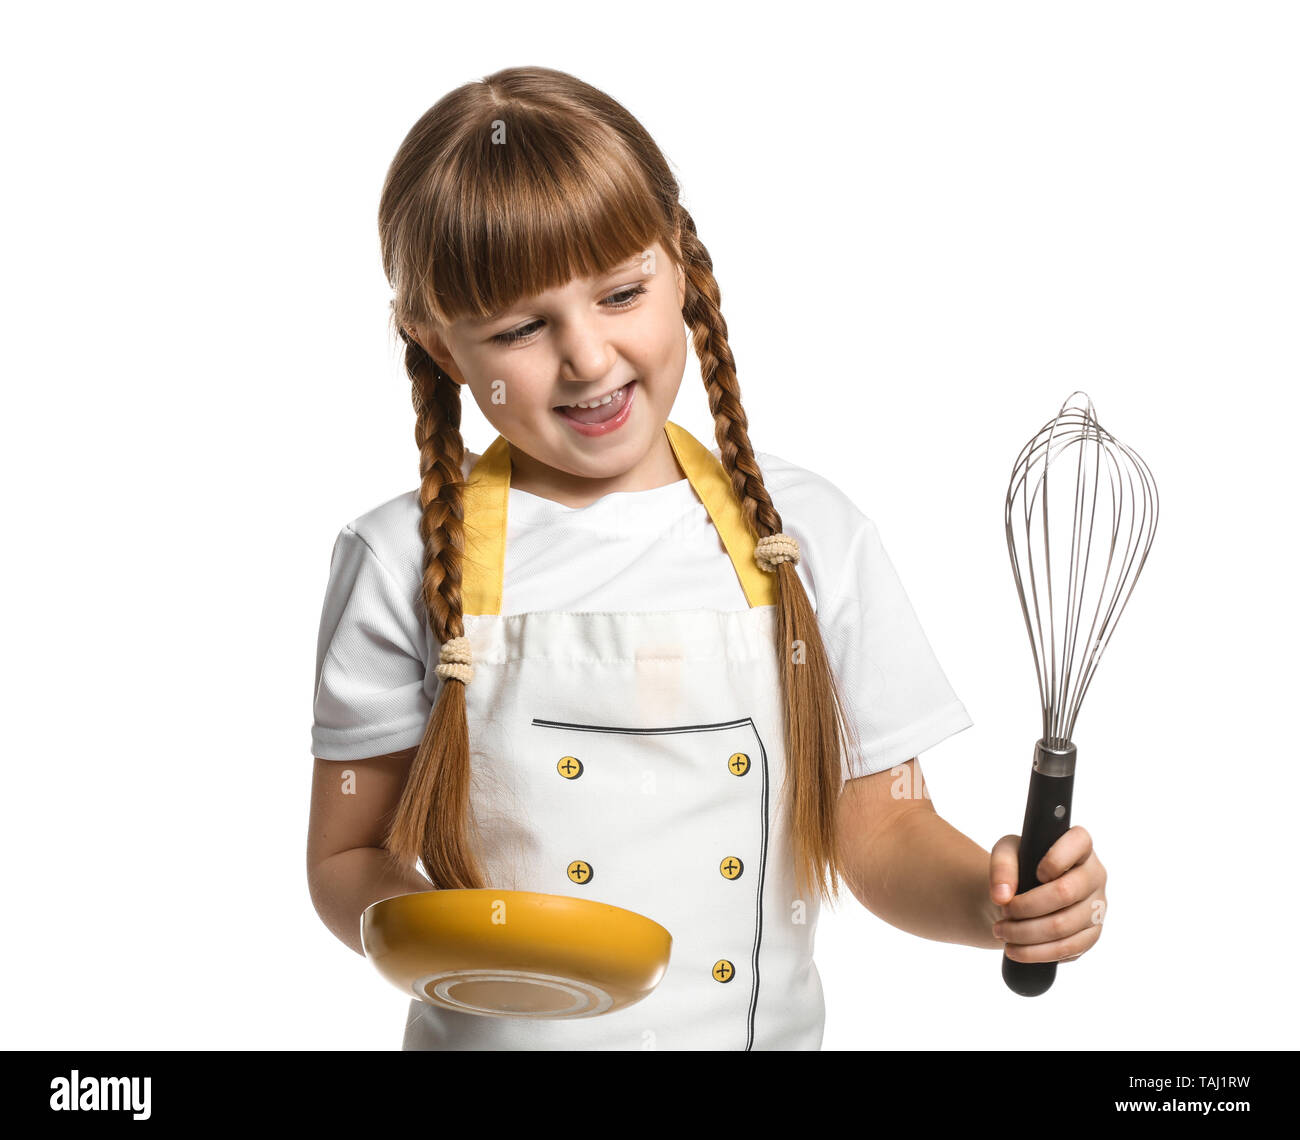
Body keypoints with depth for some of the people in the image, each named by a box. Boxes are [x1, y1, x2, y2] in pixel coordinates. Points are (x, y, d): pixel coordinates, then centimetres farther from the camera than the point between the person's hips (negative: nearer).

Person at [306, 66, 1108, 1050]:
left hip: (768, 1030, 2)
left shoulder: (808, 535, -5)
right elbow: (349, 858, -4)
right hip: (505, 1032, -1)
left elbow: (883, 835, -1)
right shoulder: (407, 563, -10)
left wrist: (985, 897, -19)